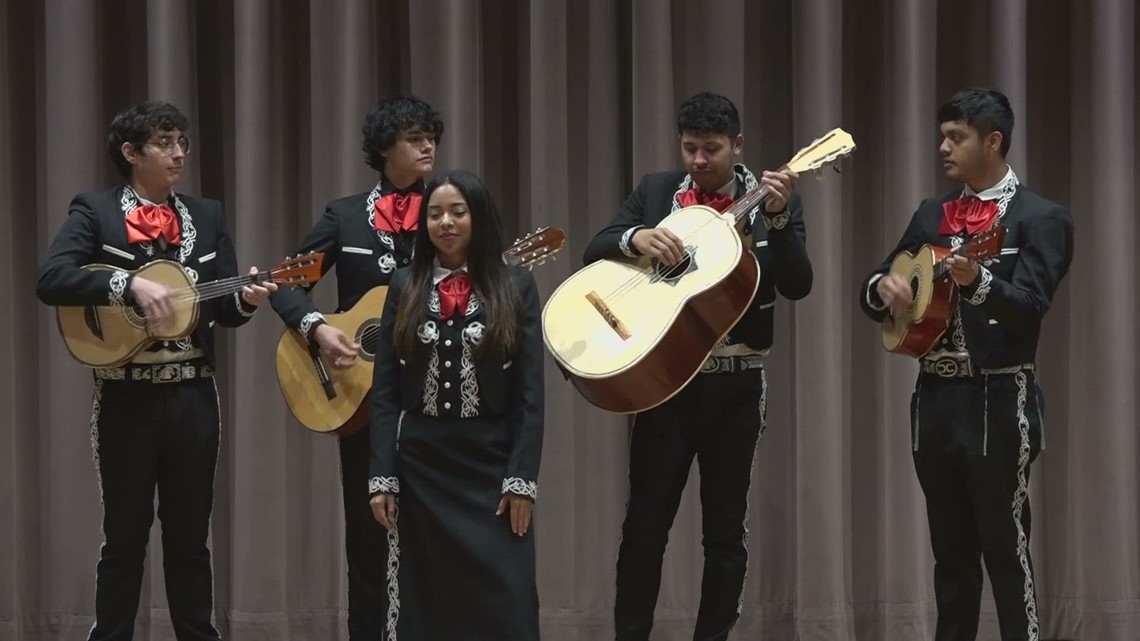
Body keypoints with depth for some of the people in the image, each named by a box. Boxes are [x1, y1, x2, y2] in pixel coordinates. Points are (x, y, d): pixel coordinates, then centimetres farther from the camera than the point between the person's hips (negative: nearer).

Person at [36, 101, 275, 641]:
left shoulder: (206, 216, 12)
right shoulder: (94, 213, -1)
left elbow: (223, 309, 11)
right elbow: (50, 280, -17)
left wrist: (246, 299, -12)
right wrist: (130, 285, -25)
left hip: (194, 394, 4)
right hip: (127, 396, -3)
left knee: (190, 531, 8)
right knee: (125, 532, 2)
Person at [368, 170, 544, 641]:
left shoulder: (516, 288, 2)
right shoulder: (405, 287, 7)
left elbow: (530, 393, -1)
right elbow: (384, 391, 4)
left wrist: (522, 478, -9)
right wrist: (382, 477, -4)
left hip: (492, 462, -2)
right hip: (419, 463, 2)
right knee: (423, 603, 4)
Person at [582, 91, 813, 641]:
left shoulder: (771, 199, 0)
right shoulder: (655, 192, 6)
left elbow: (797, 285, -9)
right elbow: (595, 252, 0)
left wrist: (778, 218, -24)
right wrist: (636, 238, -20)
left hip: (736, 385, -1)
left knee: (726, 527, 7)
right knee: (646, 520, 2)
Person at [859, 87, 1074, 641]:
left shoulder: (1040, 218, -5)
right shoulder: (932, 215, 13)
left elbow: (1030, 307, -18)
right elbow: (872, 297, 16)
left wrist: (977, 282, -36)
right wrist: (883, 286, -7)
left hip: (997, 402, -6)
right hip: (936, 397, 6)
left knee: (1005, 548, -4)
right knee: (951, 551, 10)